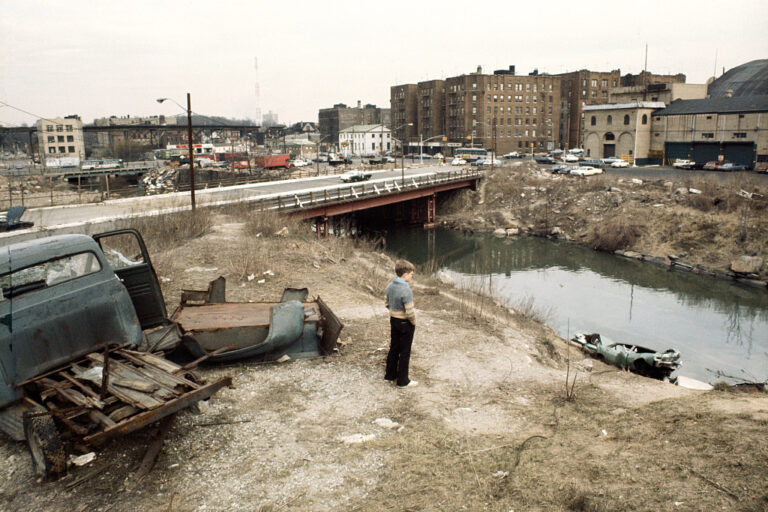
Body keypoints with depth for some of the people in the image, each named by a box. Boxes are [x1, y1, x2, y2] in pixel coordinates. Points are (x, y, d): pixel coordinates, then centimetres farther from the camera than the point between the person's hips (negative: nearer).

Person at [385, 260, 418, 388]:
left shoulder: (390, 286, -2)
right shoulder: (406, 290, -26)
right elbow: (410, 312, -25)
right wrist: (413, 322, -8)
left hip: (393, 321, 7)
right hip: (405, 324, -7)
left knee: (393, 349, 20)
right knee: (405, 353, 5)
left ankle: (390, 375, 32)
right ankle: (402, 381, 15)